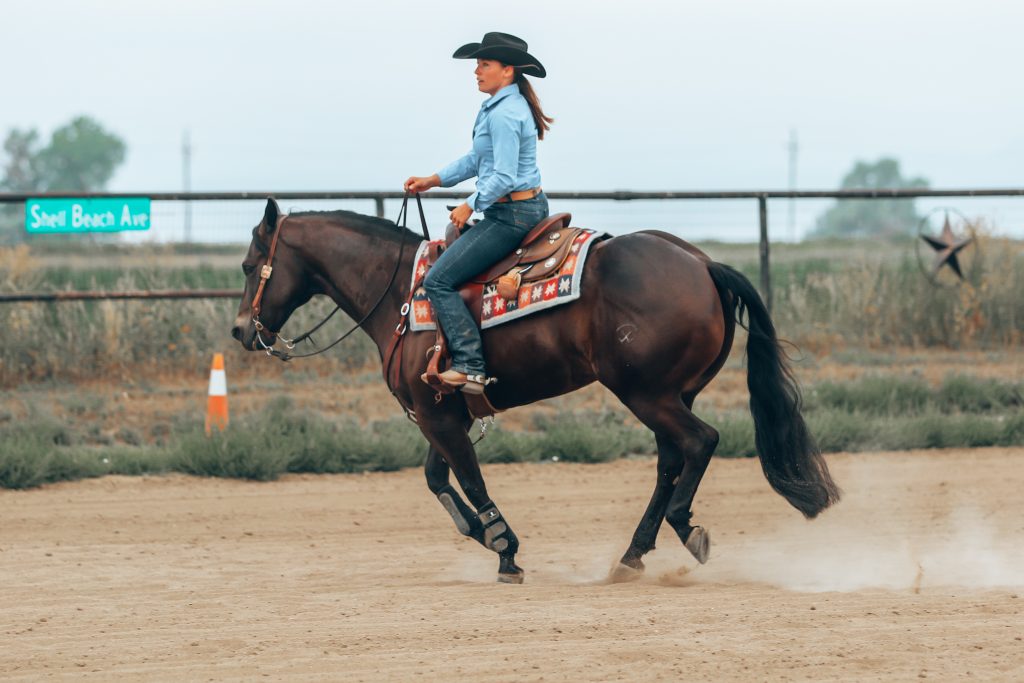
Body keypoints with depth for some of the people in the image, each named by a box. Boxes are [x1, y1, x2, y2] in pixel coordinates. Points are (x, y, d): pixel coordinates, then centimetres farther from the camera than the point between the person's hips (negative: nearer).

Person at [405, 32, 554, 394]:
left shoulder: (504, 113, -19)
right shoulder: (503, 106, 14)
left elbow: (502, 177, -23)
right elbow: (476, 160, 22)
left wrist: (471, 205, -11)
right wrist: (433, 180, 15)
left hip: (511, 213, -11)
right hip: (529, 209, 11)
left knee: (439, 280, -12)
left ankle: (470, 366, -19)